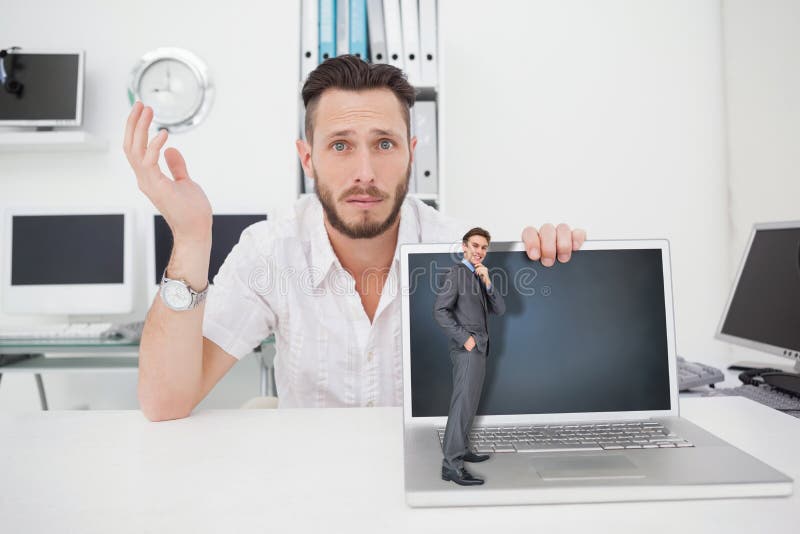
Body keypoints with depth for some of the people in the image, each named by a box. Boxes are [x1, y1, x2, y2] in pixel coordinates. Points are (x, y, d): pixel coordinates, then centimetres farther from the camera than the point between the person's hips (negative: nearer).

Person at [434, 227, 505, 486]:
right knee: (462, 404, -11)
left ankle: (461, 449, 27)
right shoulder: (457, 272, -9)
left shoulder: (479, 277, 17)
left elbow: (500, 309, 8)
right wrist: (465, 338, -17)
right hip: (467, 350, -9)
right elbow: (440, 310, -18)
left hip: (478, 349, 9)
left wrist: (487, 282, -6)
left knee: (469, 403, 16)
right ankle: (451, 464, -9)